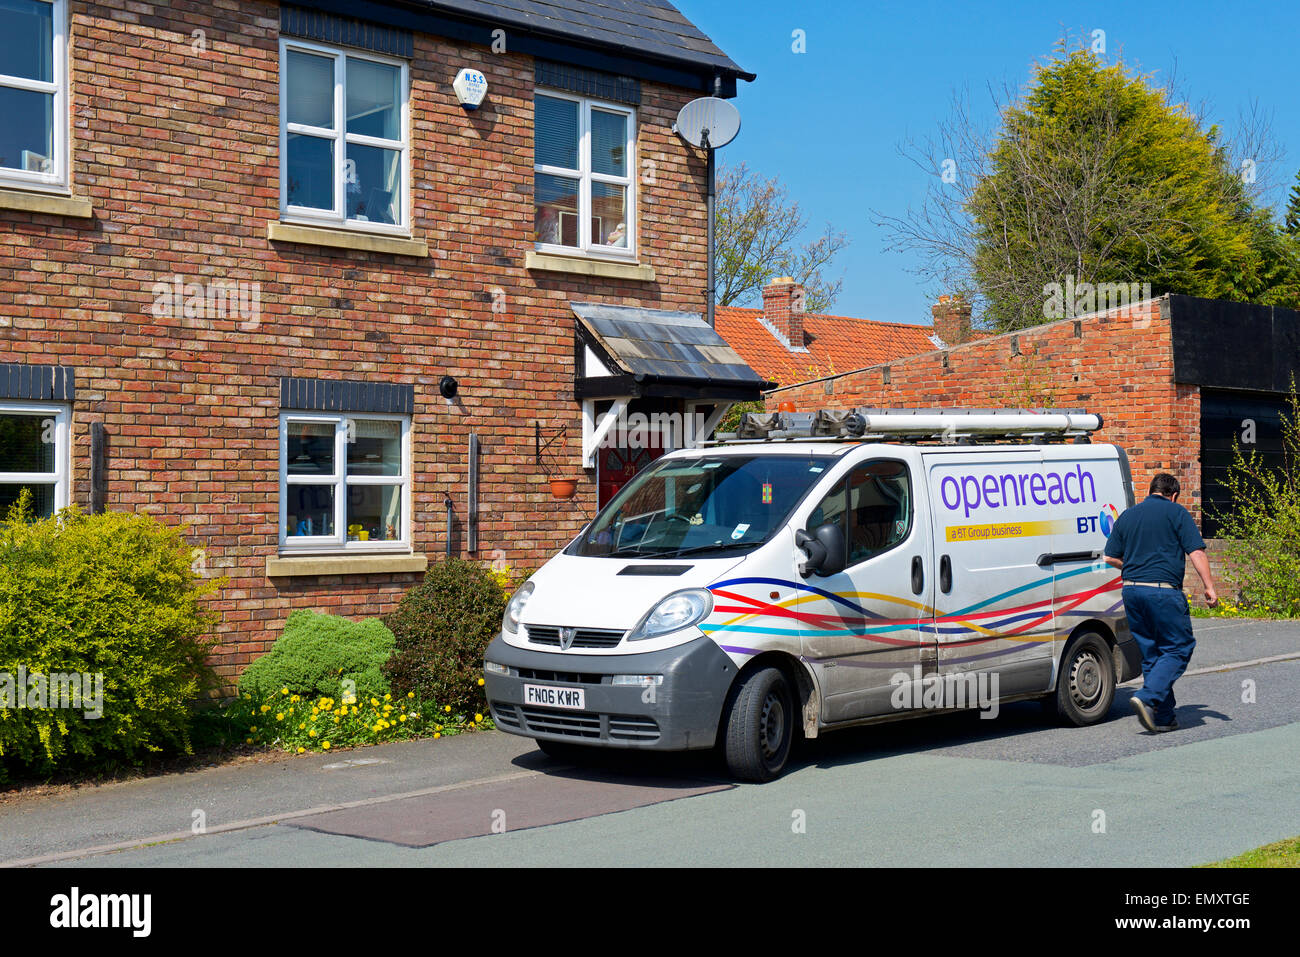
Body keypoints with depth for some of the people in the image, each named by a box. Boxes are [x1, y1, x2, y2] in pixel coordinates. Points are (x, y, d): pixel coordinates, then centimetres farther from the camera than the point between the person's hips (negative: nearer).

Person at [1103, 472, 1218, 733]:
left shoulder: (1127, 515, 15)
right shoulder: (1176, 513, 1)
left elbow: (1111, 557, 14)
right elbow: (1196, 552, -7)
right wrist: (1209, 587, -2)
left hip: (1131, 591, 6)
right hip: (1164, 591, -6)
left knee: (1150, 653, 12)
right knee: (1178, 648, 2)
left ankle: (1164, 717, 13)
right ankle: (1147, 698, -17)